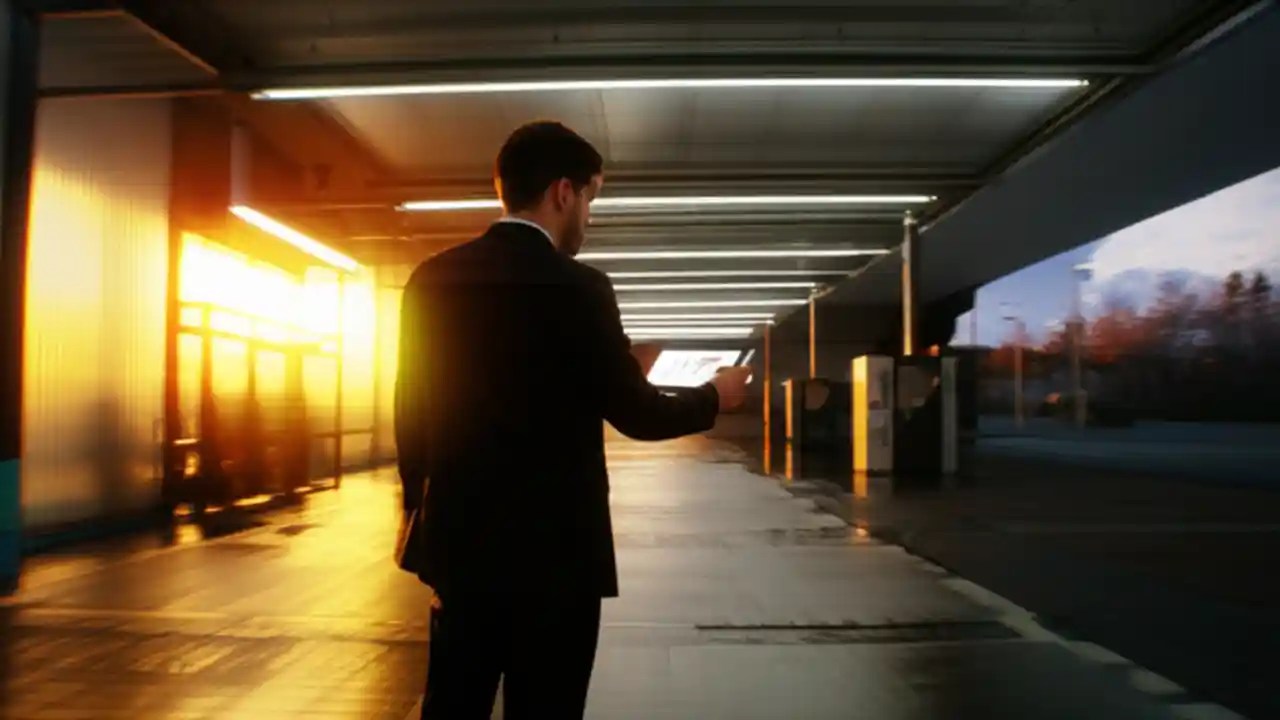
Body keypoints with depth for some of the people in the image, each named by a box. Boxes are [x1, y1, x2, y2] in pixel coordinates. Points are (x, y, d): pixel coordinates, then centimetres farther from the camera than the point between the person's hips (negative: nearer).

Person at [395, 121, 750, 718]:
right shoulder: (577, 288, -15)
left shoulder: (431, 280, 2)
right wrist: (713, 398, 10)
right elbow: (637, 413, -9)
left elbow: (411, 409, 8)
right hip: (553, 551, -5)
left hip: (458, 542, 6)